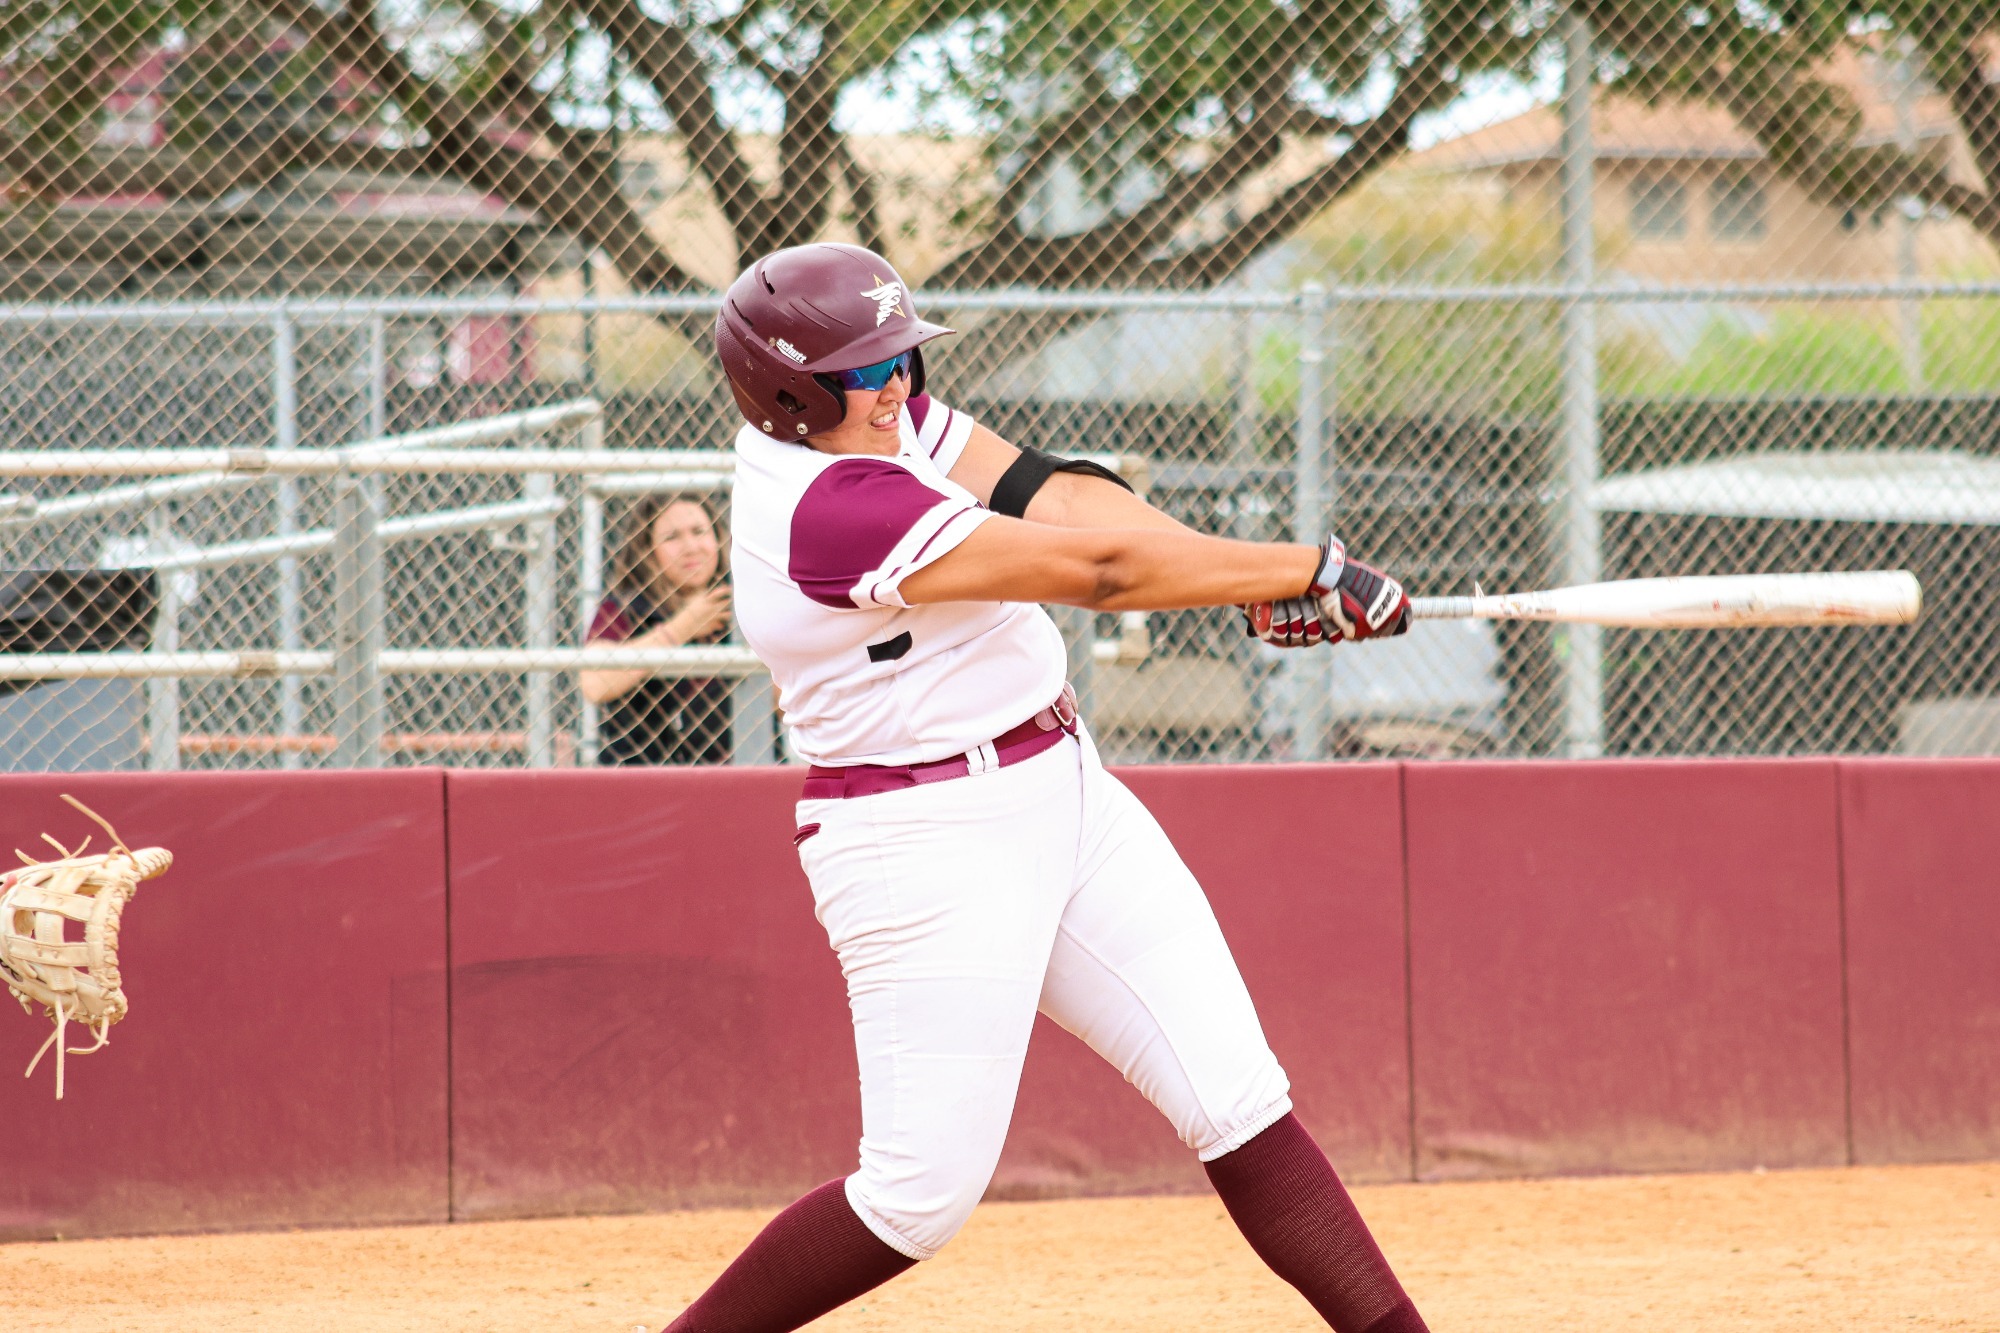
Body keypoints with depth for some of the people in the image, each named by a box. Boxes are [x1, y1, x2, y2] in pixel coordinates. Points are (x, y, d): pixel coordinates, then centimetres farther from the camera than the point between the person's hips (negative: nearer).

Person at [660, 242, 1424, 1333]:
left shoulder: (874, 418, 3)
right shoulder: (831, 509, -24)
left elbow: (1047, 492, -4)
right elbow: (1094, 570, -23)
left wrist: (1258, 581, -17)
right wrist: (1308, 572, -19)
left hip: (1065, 795, 9)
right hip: (925, 845, -9)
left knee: (1237, 1098, 2)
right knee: (925, 1190, -8)